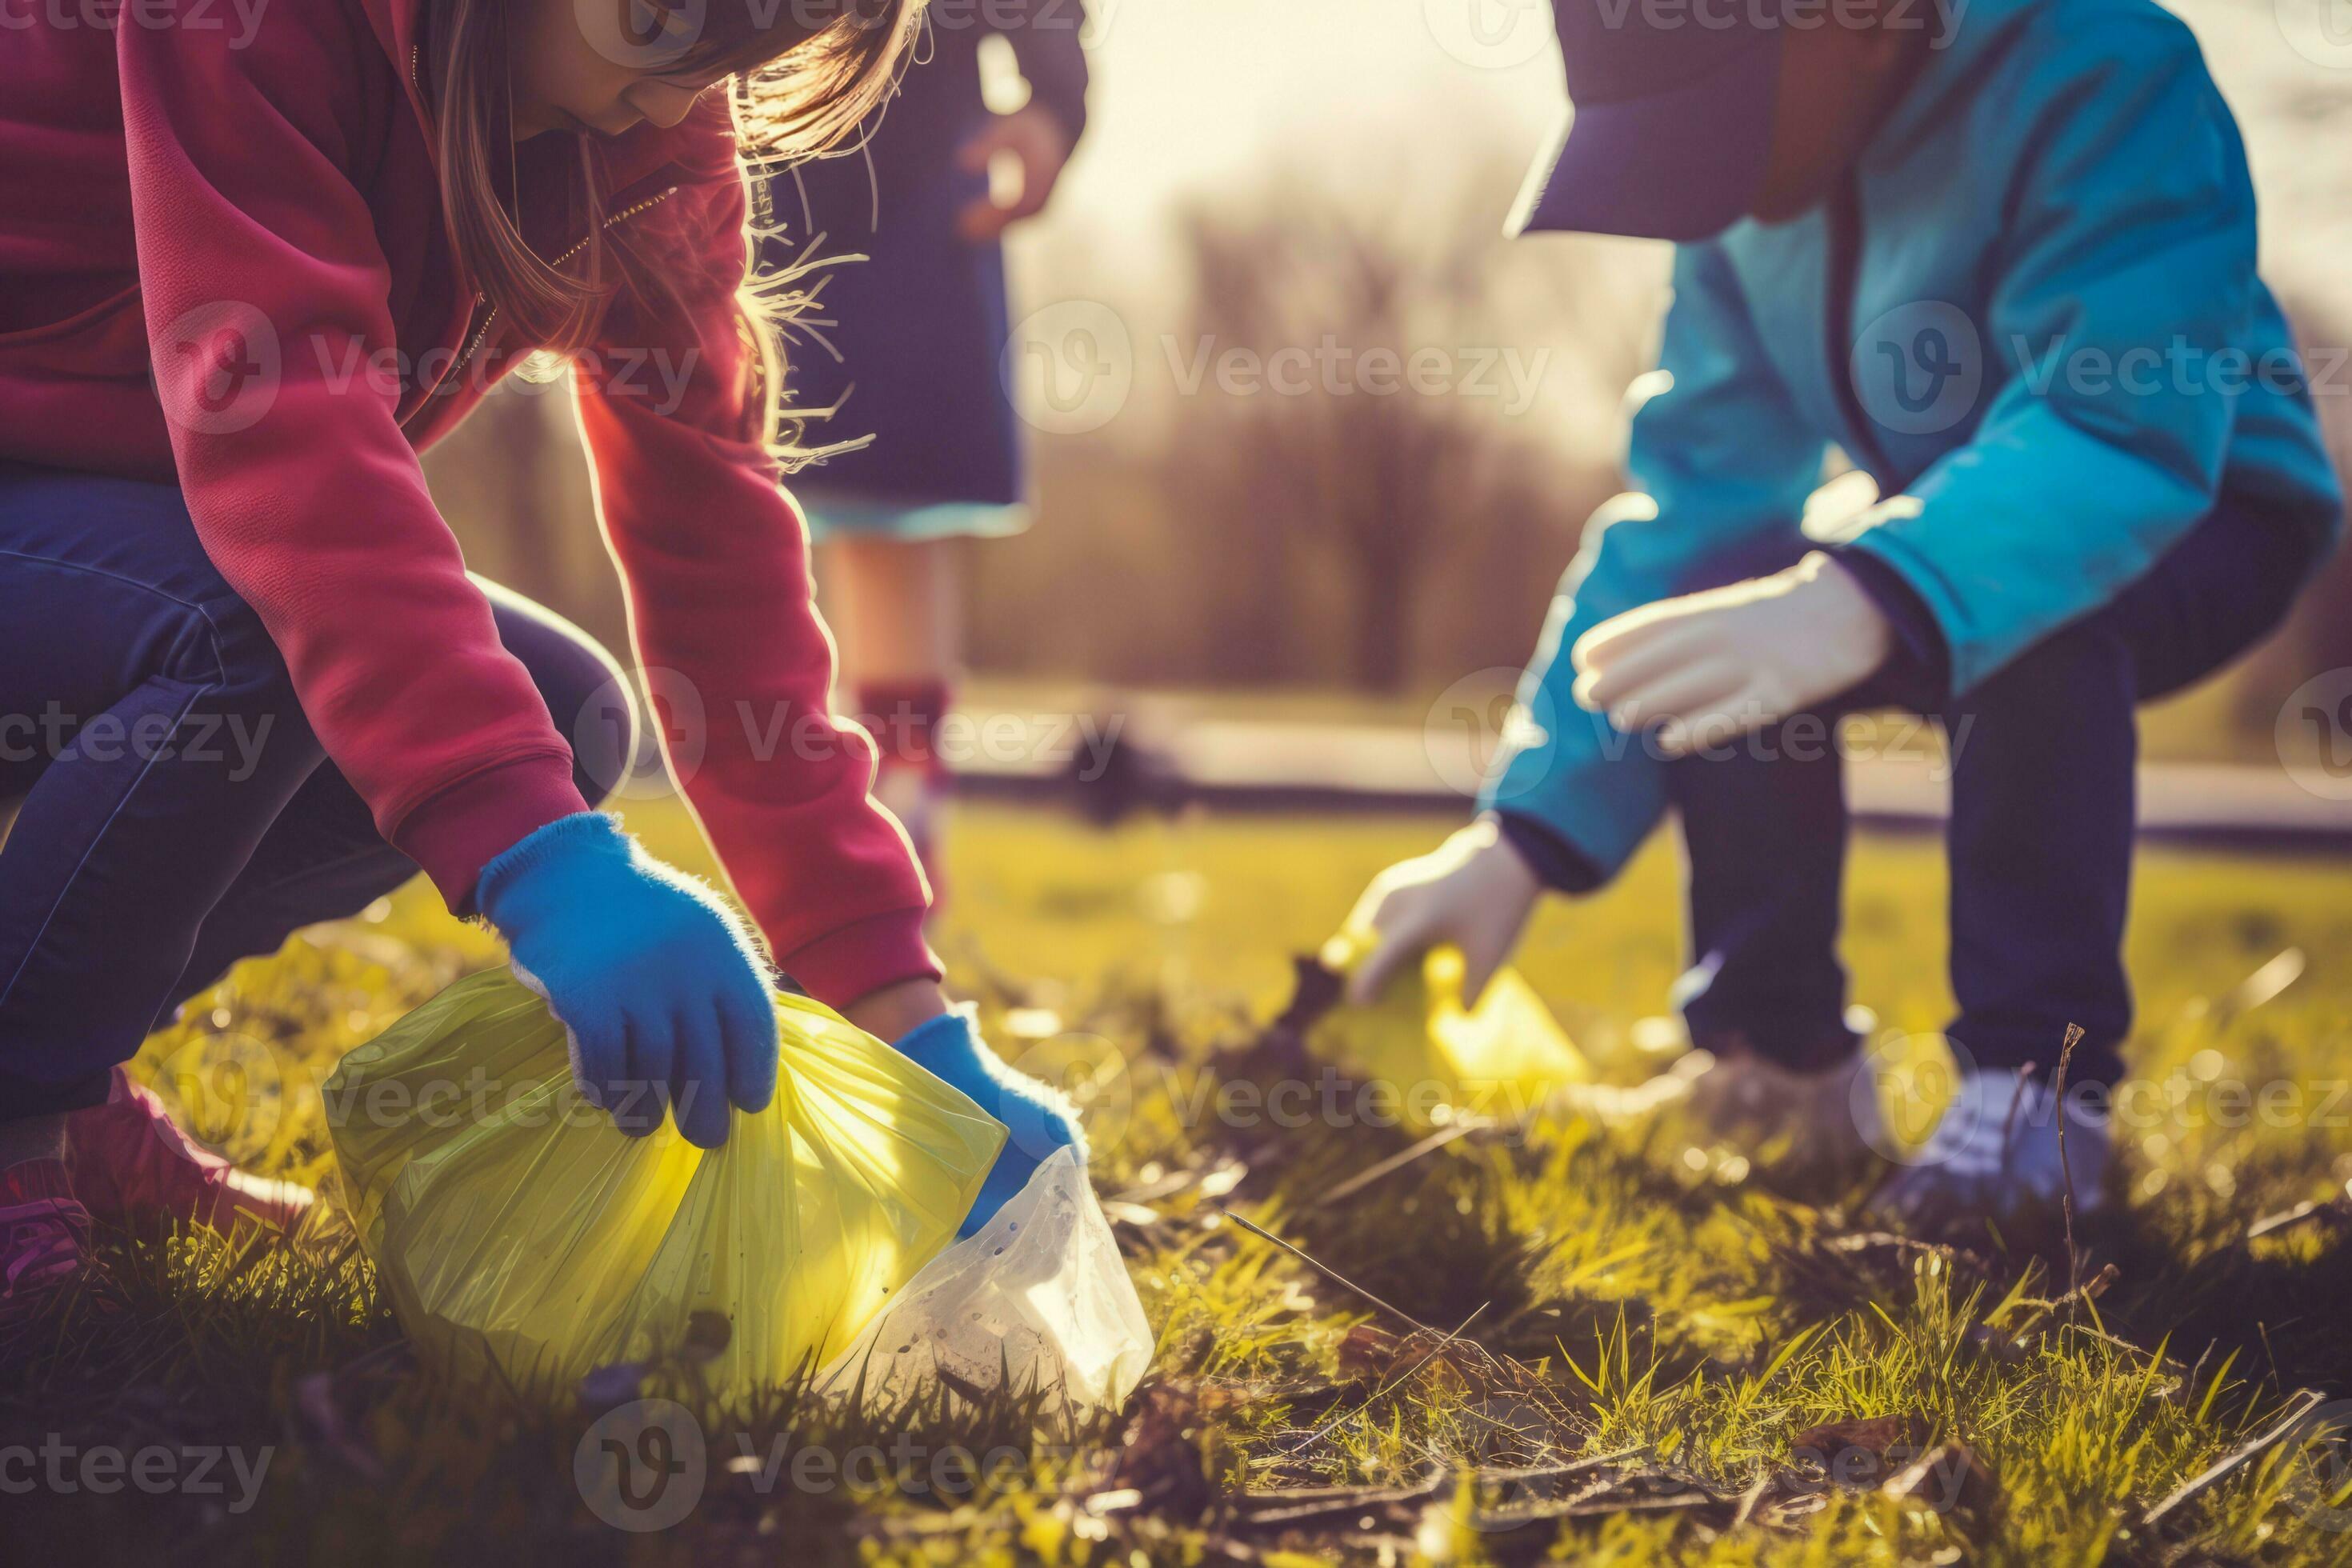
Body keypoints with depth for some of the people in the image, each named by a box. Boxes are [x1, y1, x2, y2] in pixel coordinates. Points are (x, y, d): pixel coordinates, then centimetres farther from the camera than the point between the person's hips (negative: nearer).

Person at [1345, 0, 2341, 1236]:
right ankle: (1781, 1059, -6)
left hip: (2202, 518, -6)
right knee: (1705, 602, -20)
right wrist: (1521, 835, -21)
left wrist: (1858, 605, -61)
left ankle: (2039, 1074, -24)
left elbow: (2130, 432, -43)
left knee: (2030, 603, -37)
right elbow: (1697, 491, -13)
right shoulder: (1757, 175, -10)